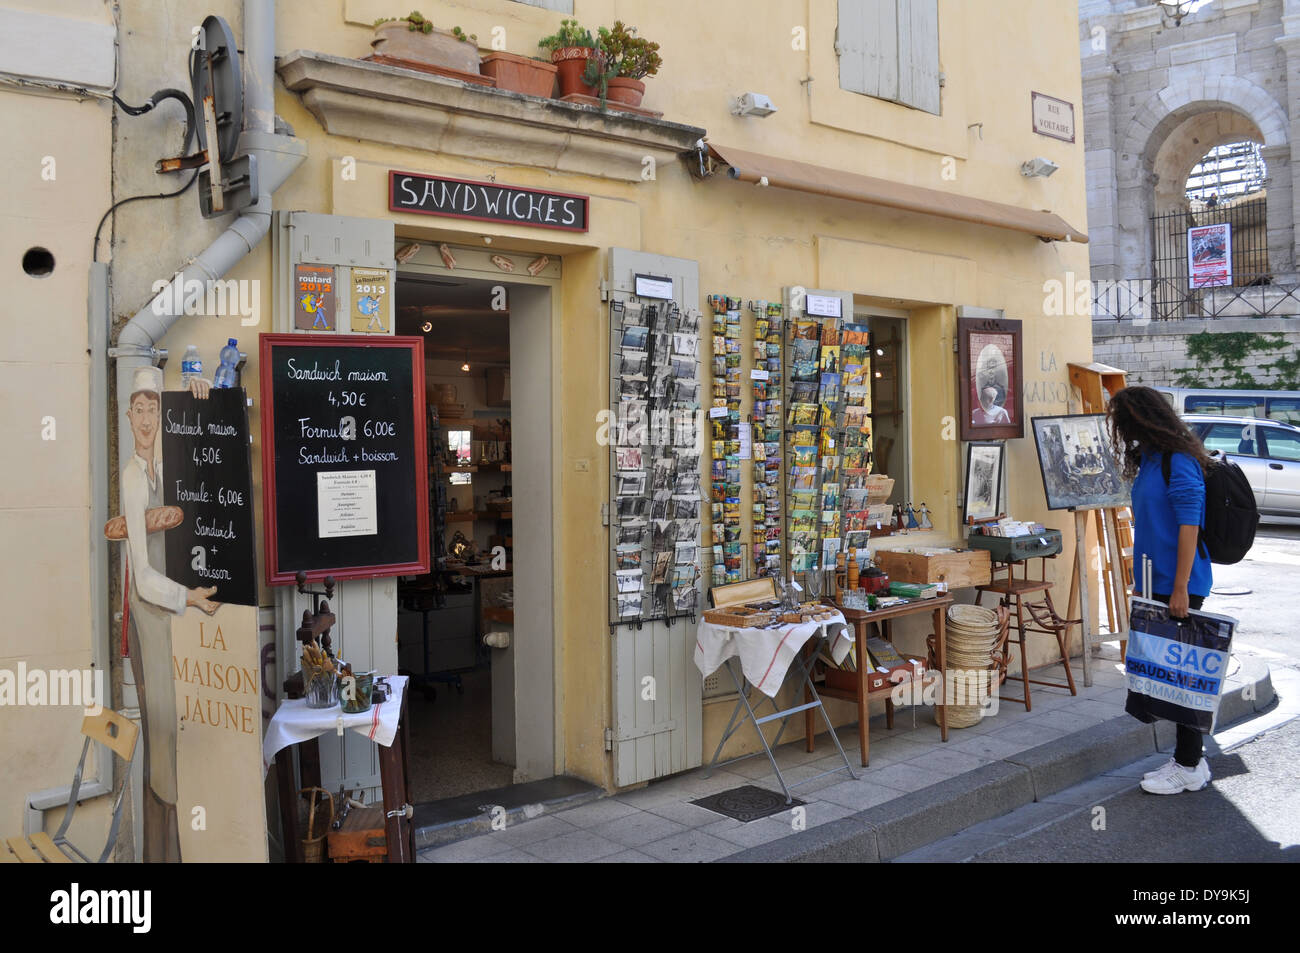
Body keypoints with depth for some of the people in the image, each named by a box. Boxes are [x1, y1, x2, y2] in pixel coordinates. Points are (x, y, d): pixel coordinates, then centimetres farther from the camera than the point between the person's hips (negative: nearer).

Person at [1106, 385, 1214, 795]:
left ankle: (1189, 766, 11)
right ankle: (1190, 757, 23)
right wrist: (1140, 565, 19)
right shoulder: (1150, 460, 13)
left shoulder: (1178, 462, -16)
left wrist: (1180, 589, -20)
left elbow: (1189, 526, -19)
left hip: (1178, 587, -9)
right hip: (1157, 583, 9)